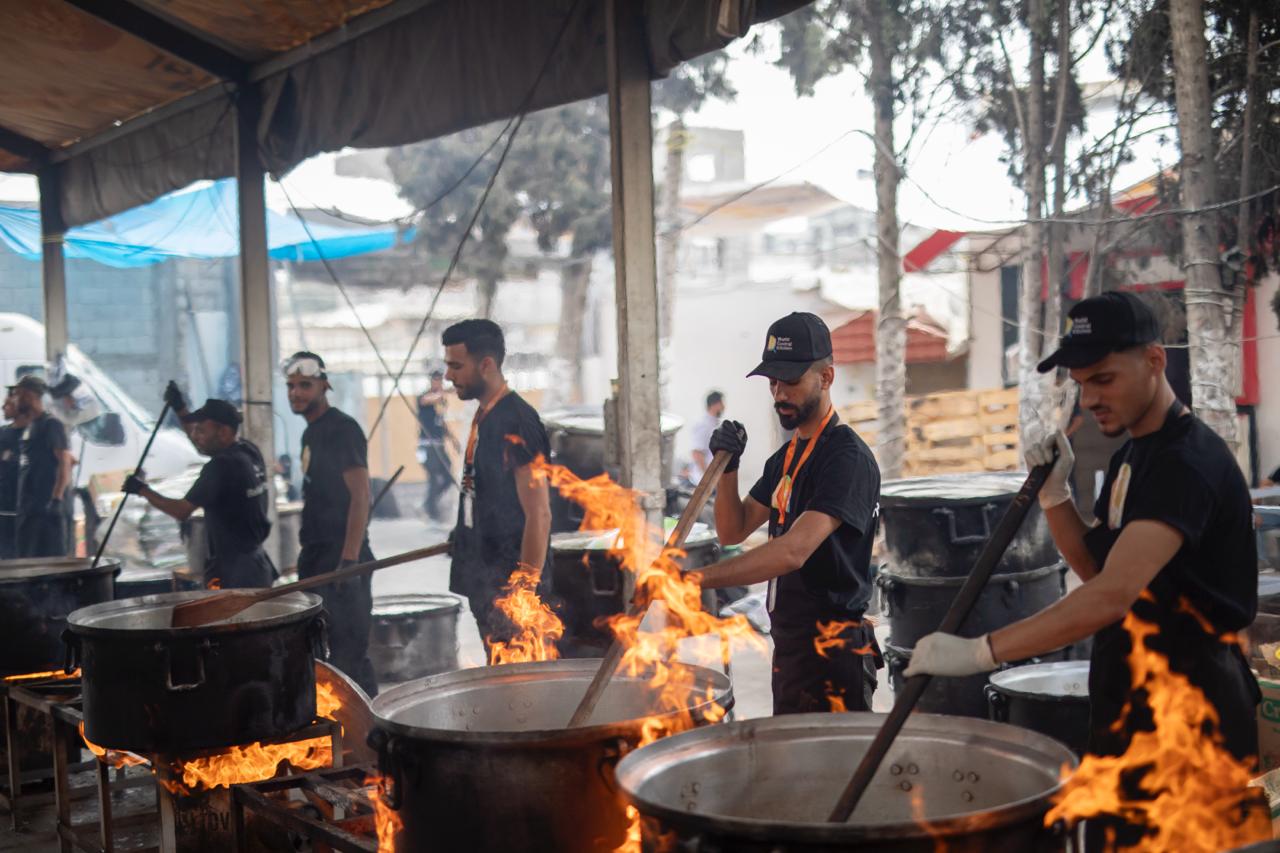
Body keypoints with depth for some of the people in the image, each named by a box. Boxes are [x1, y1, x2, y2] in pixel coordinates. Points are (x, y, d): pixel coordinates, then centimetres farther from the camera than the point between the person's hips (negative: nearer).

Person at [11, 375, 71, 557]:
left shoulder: (51, 425, -8)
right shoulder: (28, 427, 18)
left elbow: (64, 464, -14)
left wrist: (56, 500, -22)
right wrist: (21, 503, 16)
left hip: (46, 508, -9)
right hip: (27, 509, 9)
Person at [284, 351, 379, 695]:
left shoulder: (342, 429, -11)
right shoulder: (310, 433, 16)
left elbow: (360, 496, -19)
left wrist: (349, 561, -26)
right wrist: (307, 561, 21)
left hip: (342, 557, -10)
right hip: (317, 557, 10)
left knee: (349, 654, -9)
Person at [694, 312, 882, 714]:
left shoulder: (847, 456, -17)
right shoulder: (787, 456, 14)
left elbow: (794, 551, -29)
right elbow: (733, 531, 13)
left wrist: (699, 578, -36)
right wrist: (728, 467, -5)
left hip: (832, 654, -9)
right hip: (789, 646, 9)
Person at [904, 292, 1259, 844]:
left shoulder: (1189, 461, -21)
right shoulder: (1131, 457, 11)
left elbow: (1113, 594, -32)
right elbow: (1095, 566, 16)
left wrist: (979, 651, -35)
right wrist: (1055, 493, -1)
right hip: (1131, 702, 9)